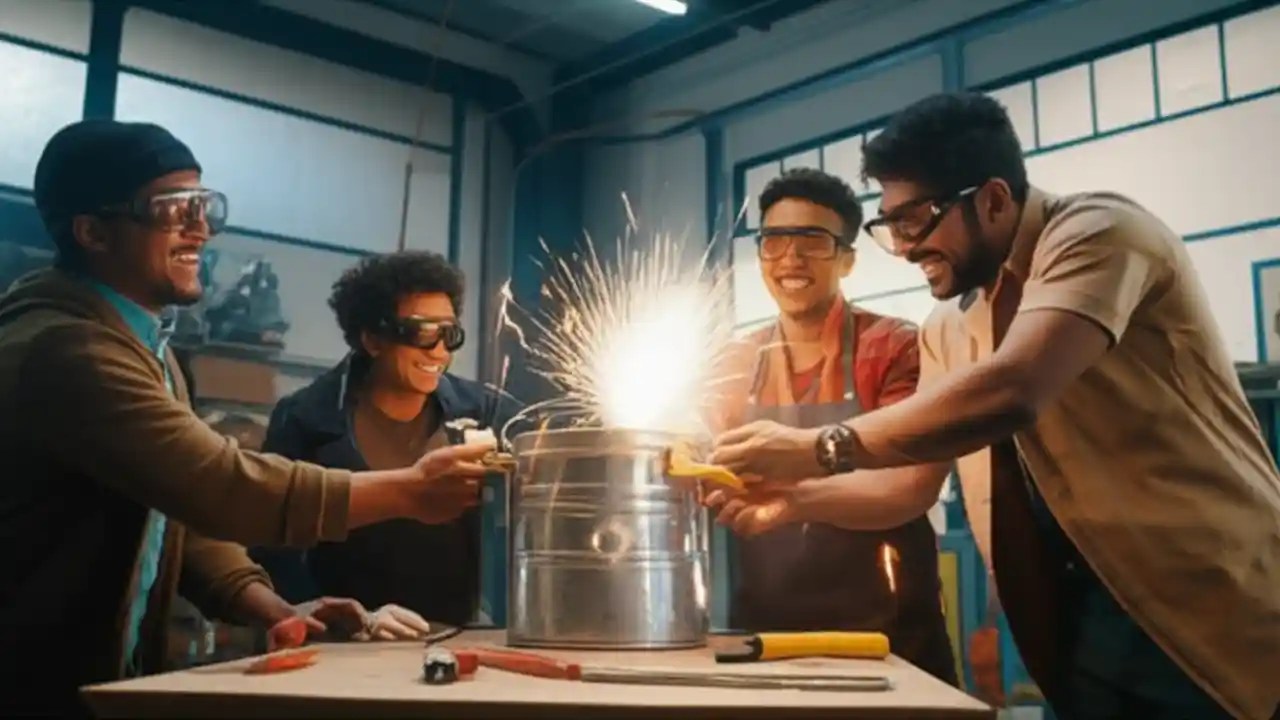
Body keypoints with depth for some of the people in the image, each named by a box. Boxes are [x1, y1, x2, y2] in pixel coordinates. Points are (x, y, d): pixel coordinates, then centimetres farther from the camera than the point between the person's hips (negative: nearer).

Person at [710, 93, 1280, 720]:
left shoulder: (1097, 233, -14)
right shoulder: (946, 331, 9)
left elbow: (1009, 393, -31)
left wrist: (819, 451, -25)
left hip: (1205, 610, -7)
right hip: (1072, 623, 7)